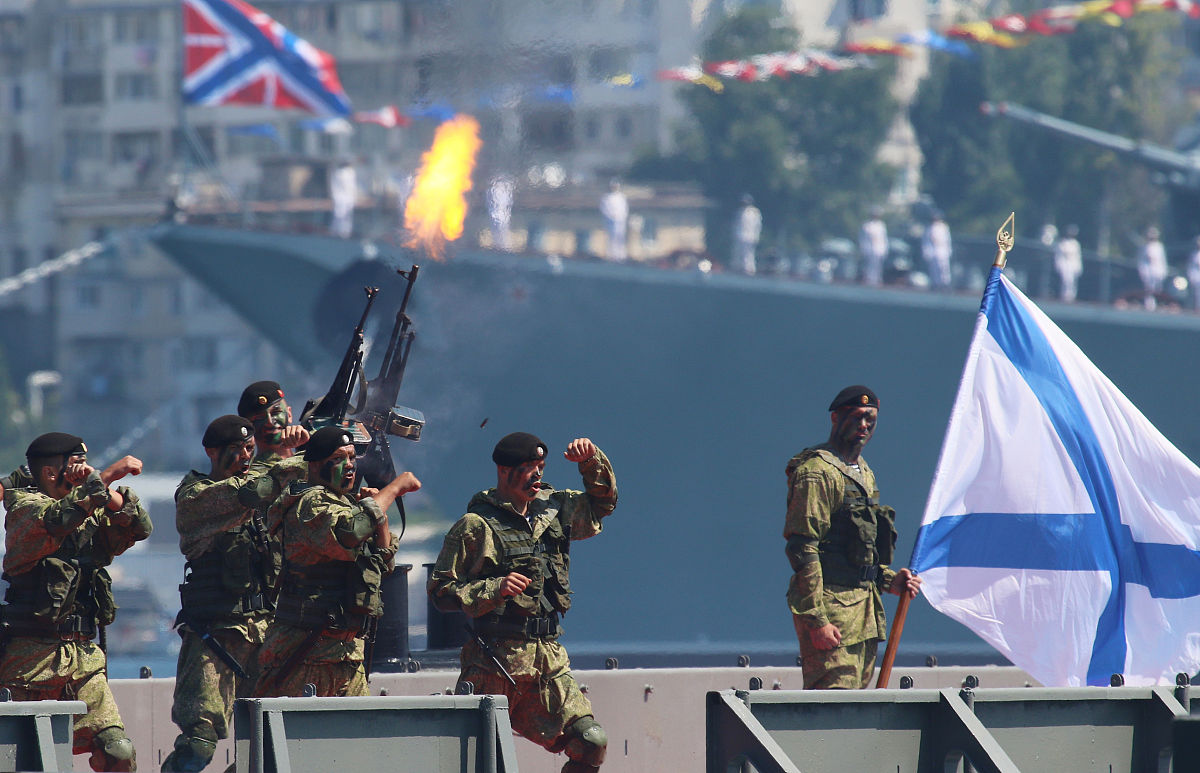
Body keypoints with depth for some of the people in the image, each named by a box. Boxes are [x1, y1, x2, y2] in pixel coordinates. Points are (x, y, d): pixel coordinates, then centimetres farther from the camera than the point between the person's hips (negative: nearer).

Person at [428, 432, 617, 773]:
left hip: (549, 659, 6)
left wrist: (592, 461, 15)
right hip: (497, 662, -6)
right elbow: (441, 591, -7)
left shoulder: (551, 511, 14)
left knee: (591, 743, -7)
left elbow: (602, 502, 33)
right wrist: (495, 589, -20)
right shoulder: (476, 526, -5)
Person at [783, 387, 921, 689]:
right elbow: (802, 548, -17)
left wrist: (891, 581, 11)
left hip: (863, 605, 9)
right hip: (830, 605, -9)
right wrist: (816, 619, -22)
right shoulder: (817, 471, -9)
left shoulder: (863, 473, 20)